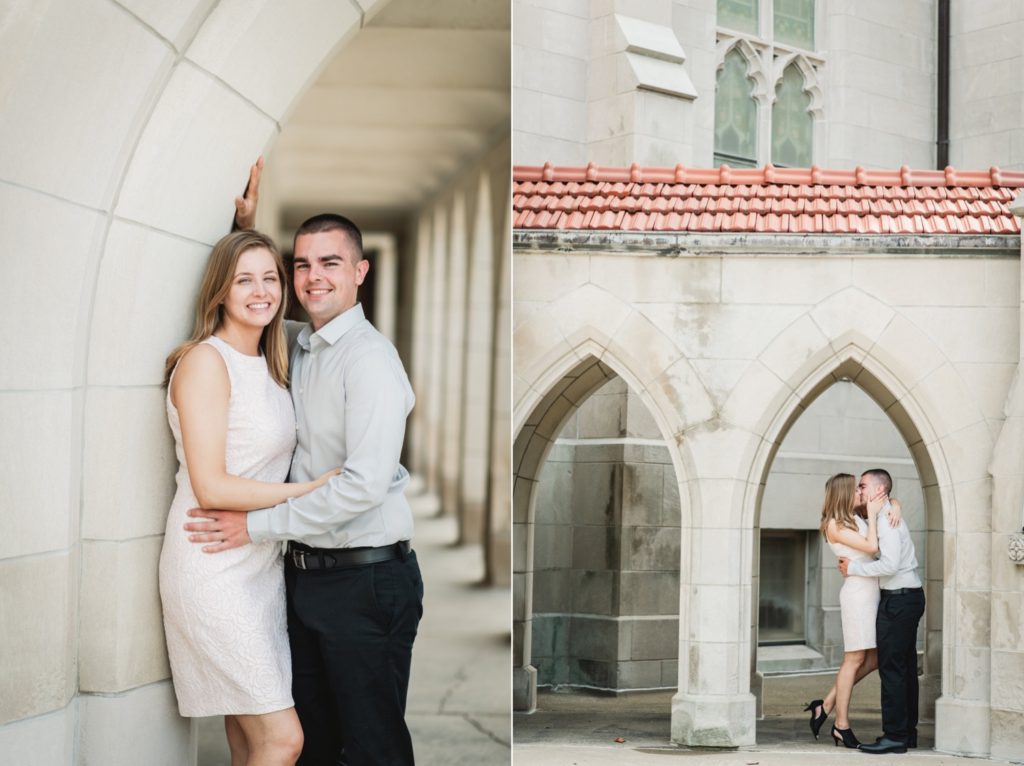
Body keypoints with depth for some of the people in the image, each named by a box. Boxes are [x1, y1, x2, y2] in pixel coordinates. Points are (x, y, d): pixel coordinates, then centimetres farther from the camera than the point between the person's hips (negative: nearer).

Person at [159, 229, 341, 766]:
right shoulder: (206, 360, -12)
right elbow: (211, 487, -17)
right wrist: (309, 491, -14)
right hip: (214, 567, -8)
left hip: (262, 562, 8)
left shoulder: (268, 364, 13)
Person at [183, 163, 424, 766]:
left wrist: (258, 524, -18)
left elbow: (365, 484, -24)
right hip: (307, 574, 8)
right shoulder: (298, 348, 10)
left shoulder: (370, 358, -15)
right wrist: (246, 228, 12)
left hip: (367, 580, -8)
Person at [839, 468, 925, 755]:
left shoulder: (886, 520, -15)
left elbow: (889, 565, -24)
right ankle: (907, 732, 20)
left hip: (898, 599, -11)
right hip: (909, 597, 11)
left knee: (891, 668, -8)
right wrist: (853, 564, 6)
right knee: (905, 667, 13)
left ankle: (894, 736, -7)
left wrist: (853, 568, -14)